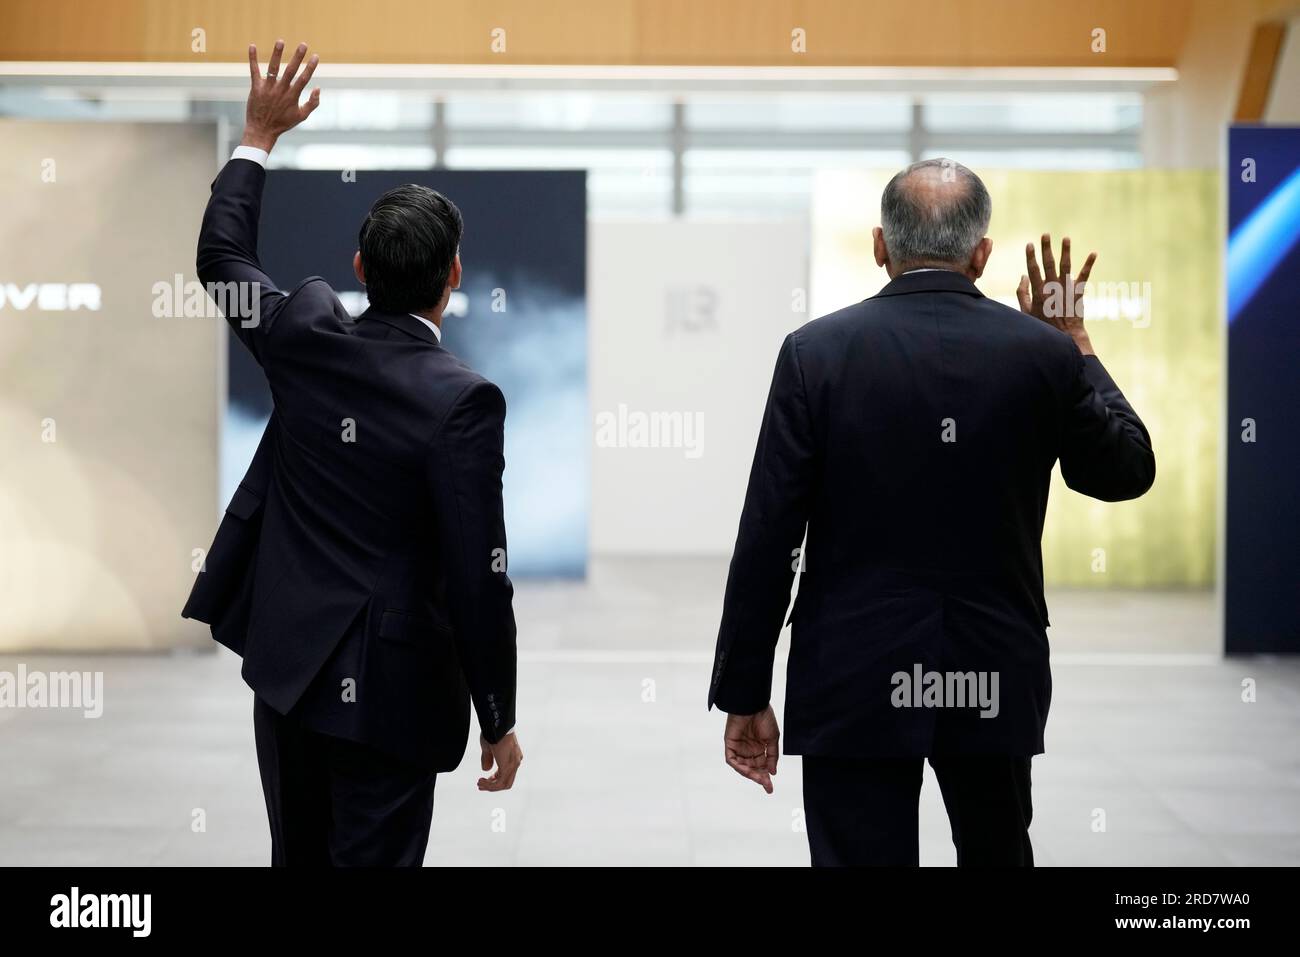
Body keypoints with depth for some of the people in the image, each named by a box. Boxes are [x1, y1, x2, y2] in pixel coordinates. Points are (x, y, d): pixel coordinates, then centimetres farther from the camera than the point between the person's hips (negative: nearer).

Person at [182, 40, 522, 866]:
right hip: (386, 688, -6)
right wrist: (501, 721, -7)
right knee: (372, 857, 2)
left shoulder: (306, 338, -5)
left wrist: (260, 136, 24)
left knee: (299, 853, 19)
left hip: (286, 659, 6)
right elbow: (479, 578, -17)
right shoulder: (463, 400, -20)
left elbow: (222, 256, 17)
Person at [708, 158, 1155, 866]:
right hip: (996, 683, 3)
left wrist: (745, 697, -1)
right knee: (997, 852, 22)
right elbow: (1127, 474, 13)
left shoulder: (817, 351, -9)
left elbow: (767, 540, -9)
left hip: (855, 683, -2)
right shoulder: (1044, 355, -4)